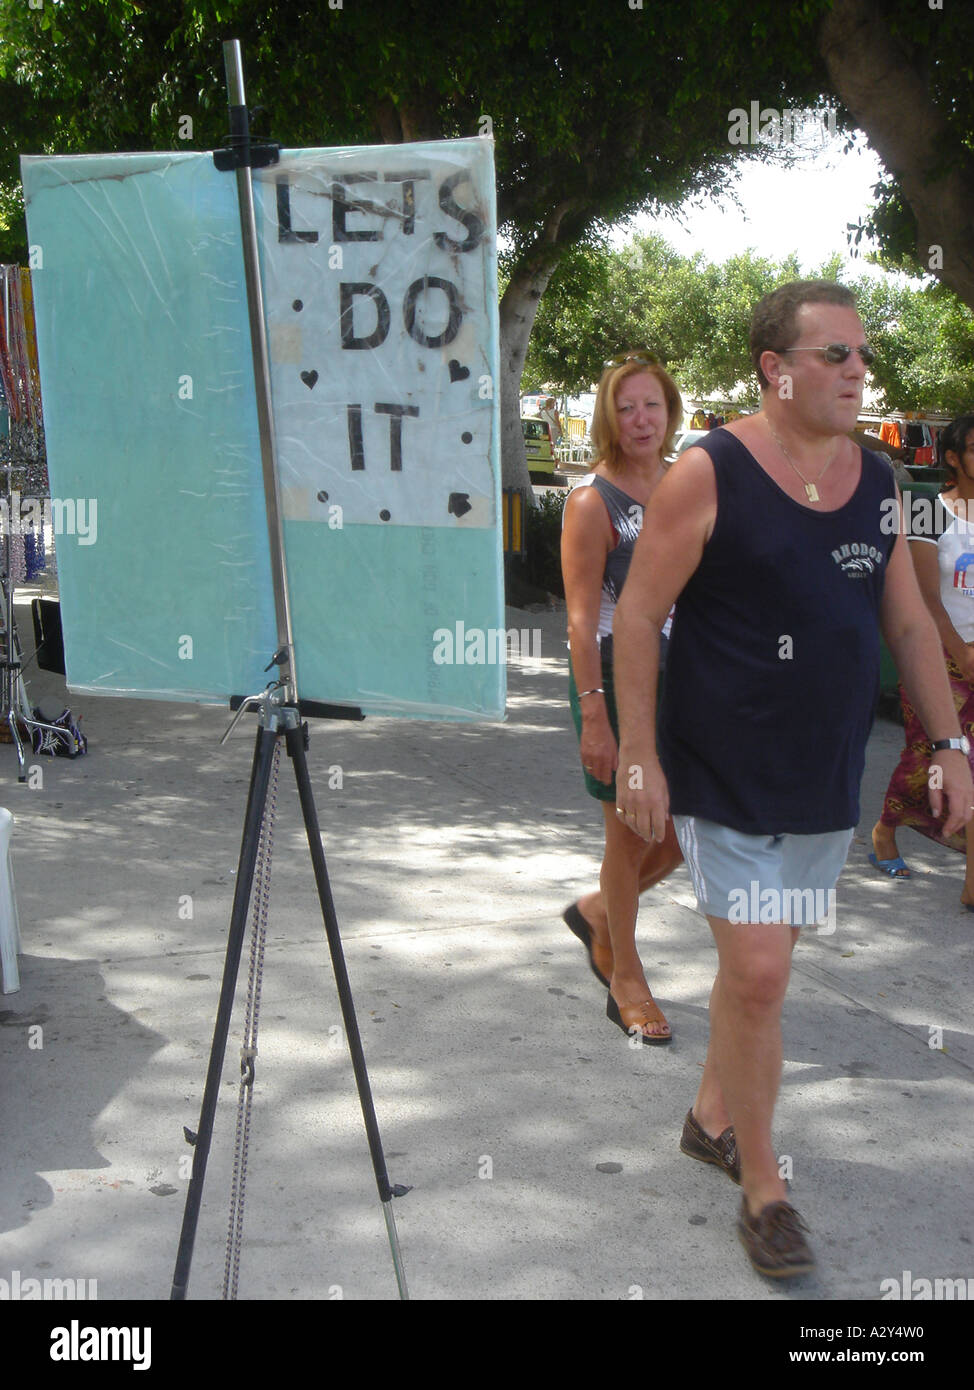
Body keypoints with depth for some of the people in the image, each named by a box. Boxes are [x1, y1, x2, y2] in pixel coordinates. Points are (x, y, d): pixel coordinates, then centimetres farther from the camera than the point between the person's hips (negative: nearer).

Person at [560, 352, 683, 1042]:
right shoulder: (593, 500, -10)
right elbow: (582, 617, -15)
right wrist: (594, 715, -21)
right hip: (620, 681, -6)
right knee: (631, 834, 4)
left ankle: (599, 912, 34)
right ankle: (627, 980, 23)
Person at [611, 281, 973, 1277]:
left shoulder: (876, 484, 7)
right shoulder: (708, 476, -12)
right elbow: (638, 616, -11)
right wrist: (638, 757, -15)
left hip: (826, 783, 6)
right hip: (724, 778, -6)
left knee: (759, 960, 17)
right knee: (758, 973, -7)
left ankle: (712, 1116, 39)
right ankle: (762, 1188, 11)